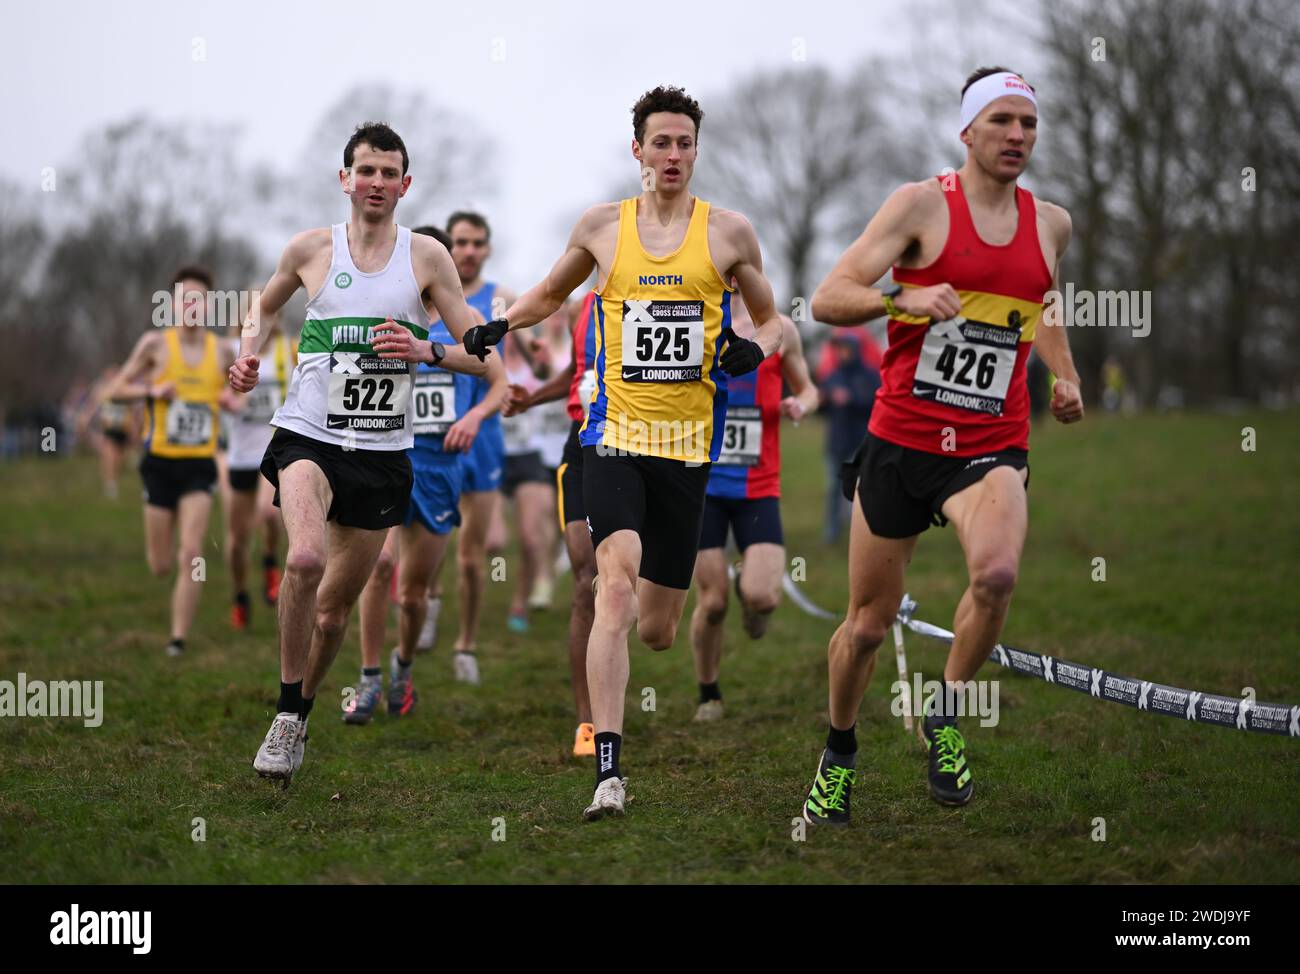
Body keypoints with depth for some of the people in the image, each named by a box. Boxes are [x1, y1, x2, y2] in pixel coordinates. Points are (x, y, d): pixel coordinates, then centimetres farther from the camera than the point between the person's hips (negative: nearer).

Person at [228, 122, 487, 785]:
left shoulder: (426, 257, 2)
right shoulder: (311, 249, 2)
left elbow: (480, 355, 2)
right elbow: (264, 308, 22)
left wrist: (426, 350, -17)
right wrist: (250, 355, 2)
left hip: (383, 455, 2)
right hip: (308, 438, -2)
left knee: (334, 611, 10)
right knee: (306, 559, -30)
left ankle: (300, 715, 35)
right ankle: (287, 714, -16)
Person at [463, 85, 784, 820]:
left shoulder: (729, 232, 5)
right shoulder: (602, 227, 6)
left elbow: (772, 320, 16)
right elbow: (551, 295, 23)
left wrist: (756, 348, -7)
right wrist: (500, 325, 4)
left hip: (689, 441, 1)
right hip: (615, 432, -1)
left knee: (657, 631, 5)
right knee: (617, 577, -24)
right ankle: (608, 770, -26)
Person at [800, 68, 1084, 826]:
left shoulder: (1052, 223, 8)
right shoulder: (923, 203, -5)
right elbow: (828, 299, -11)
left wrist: (1065, 378, 13)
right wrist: (903, 298, -29)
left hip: (993, 448, 2)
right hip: (901, 441, -2)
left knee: (997, 573, -29)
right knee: (870, 622, 7)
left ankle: (946, 715, -5)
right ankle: (839, 753, 34)